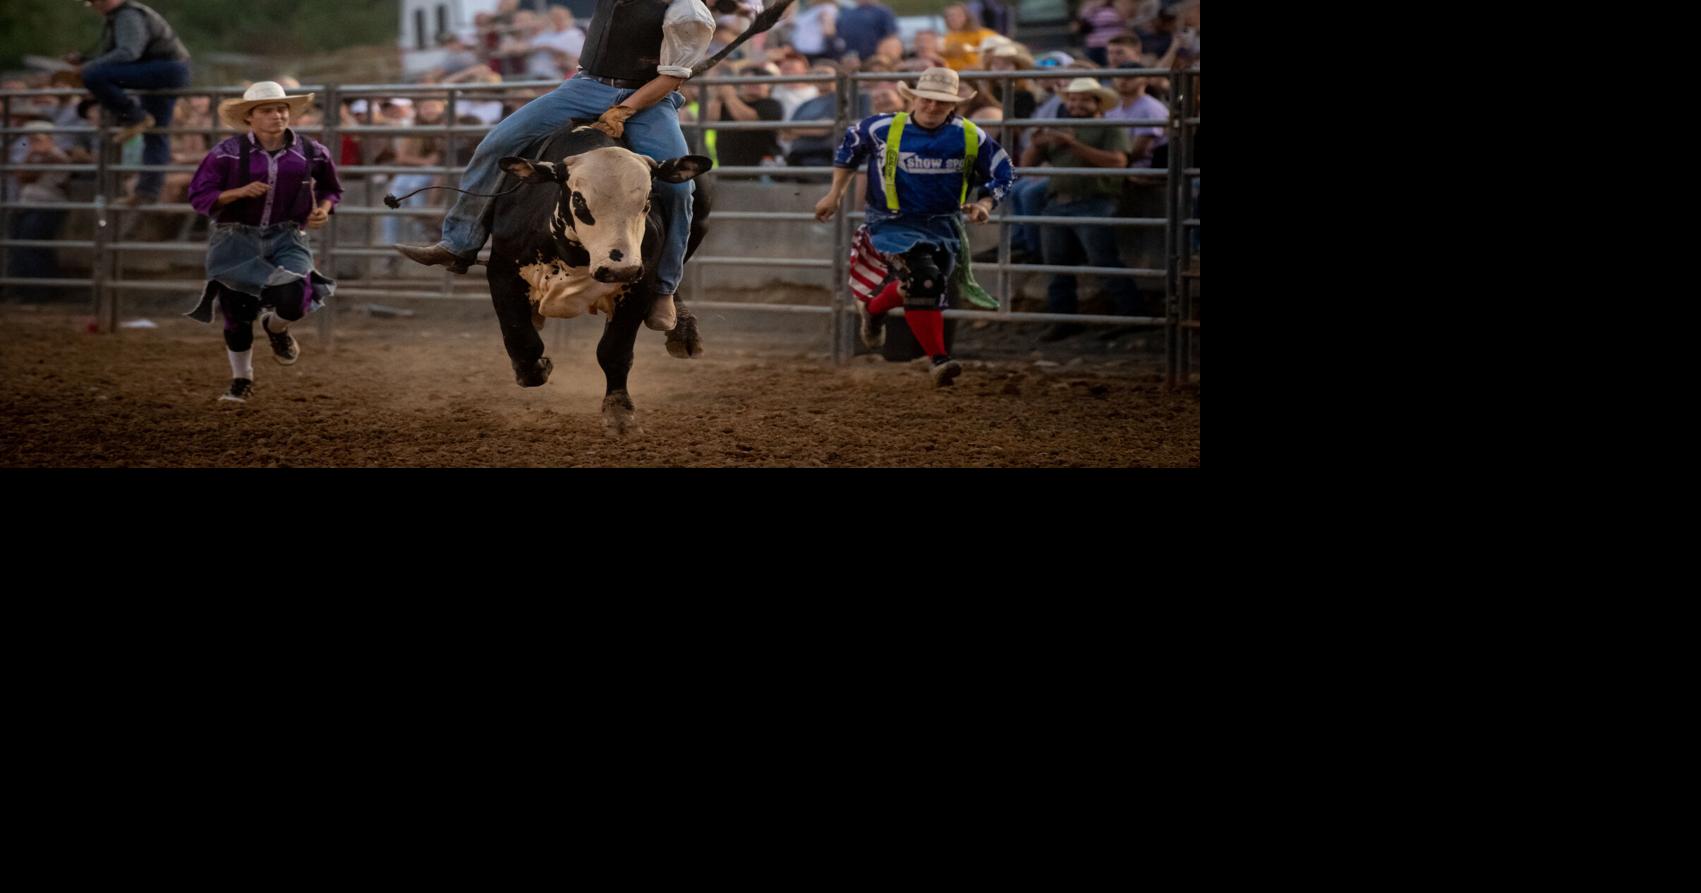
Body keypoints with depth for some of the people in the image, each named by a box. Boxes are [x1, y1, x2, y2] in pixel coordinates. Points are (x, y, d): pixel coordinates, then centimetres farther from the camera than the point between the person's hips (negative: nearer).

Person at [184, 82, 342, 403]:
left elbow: (330, 189, 17)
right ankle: (241, 379, 35)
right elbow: (199, 196, -7)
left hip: (287, 238, 1)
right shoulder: (228, 153, -8)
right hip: (236, 239, -1)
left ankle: (276, 328, 16)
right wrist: (241, 192, -21)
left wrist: (324, 208, -5)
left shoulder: (311, 153, -1)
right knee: (237, 314, 7)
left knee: (294, 301, -24)